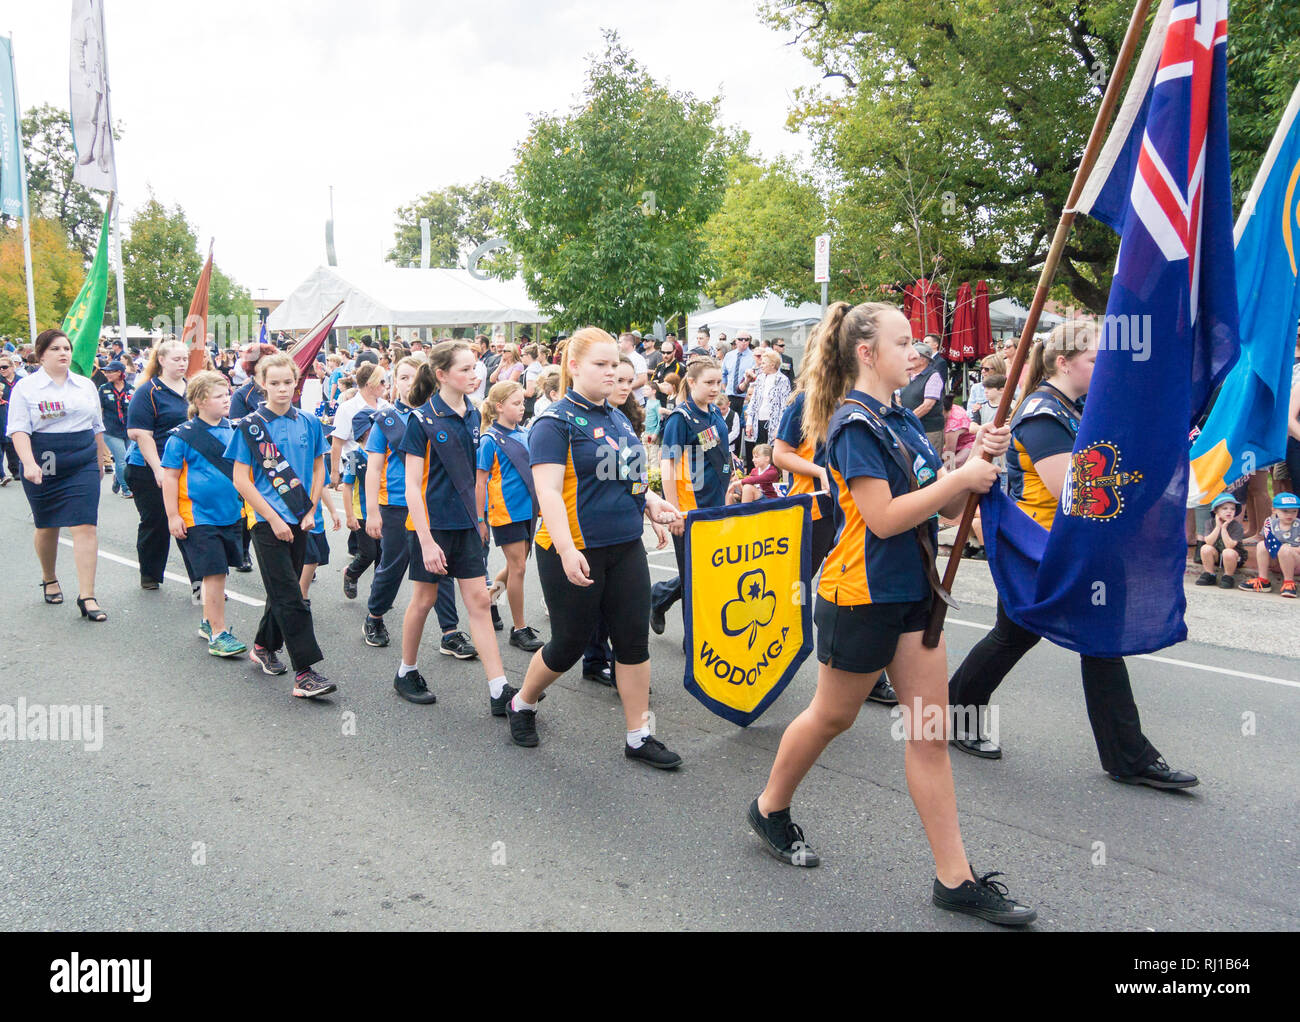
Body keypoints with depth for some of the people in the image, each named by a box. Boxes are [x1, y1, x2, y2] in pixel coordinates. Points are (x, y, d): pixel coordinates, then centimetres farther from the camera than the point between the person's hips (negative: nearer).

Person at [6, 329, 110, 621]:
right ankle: (49, 580, 38)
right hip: (43, 467, -1)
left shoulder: (86, 385, 10)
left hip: (82, 465, 2)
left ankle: (86, 596, -10)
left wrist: (99, 461, 20)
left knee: (85, 526, -9)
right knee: (47, 527, 12)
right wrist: (29, 463, -22)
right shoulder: (26, 387, -1)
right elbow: (18, 431, -8)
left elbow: (97, 427, 19)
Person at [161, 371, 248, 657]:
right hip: (199, 517, -5)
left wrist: (246, 504, 18)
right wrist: (172, 516, -9)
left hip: (231, 514, 5)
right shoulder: (183, 436, -8)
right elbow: (170, 476, -7)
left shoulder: (233, 432, 7)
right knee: (215, 573, -8)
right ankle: (218, 634, -1)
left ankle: (208, 621, 31)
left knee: (217, 572, 15)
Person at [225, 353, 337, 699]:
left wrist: (311, 511, 2)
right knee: (290, 596, -8)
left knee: (284, 590, 15)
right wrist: (274, 519, -11)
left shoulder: (309, 422, 5)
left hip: (298, 519, 5)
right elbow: (241, 480, -7)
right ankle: (305, 673, -9)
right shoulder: (251, 425, -6)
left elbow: (318, 469, 13)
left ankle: (264, 646, 36)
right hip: (268, 521, -4)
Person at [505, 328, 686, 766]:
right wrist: (567, 551, -30)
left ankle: (639, 735, 17)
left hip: (625, 548, 7)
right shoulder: (556, 422, -12)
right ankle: (523, 704, 33)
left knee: (634, 640, 7)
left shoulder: (618, 418, 11)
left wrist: (651, 502, 4)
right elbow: (548, 491, -21)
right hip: (575, 552, -7)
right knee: (569, 644, 6)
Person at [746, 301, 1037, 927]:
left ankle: (955, 879, 12)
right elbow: (882, 518, -23)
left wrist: (978, 459, -5)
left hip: (913, 589, 8)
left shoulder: (901, 421, 11)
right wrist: (959, 478, -17)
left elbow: (946, 507, 11)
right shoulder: (853, 423, -15)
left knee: (930, 728, 6)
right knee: (833, 716, 10)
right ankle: (770, 809, 35)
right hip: (861, 595, -8)